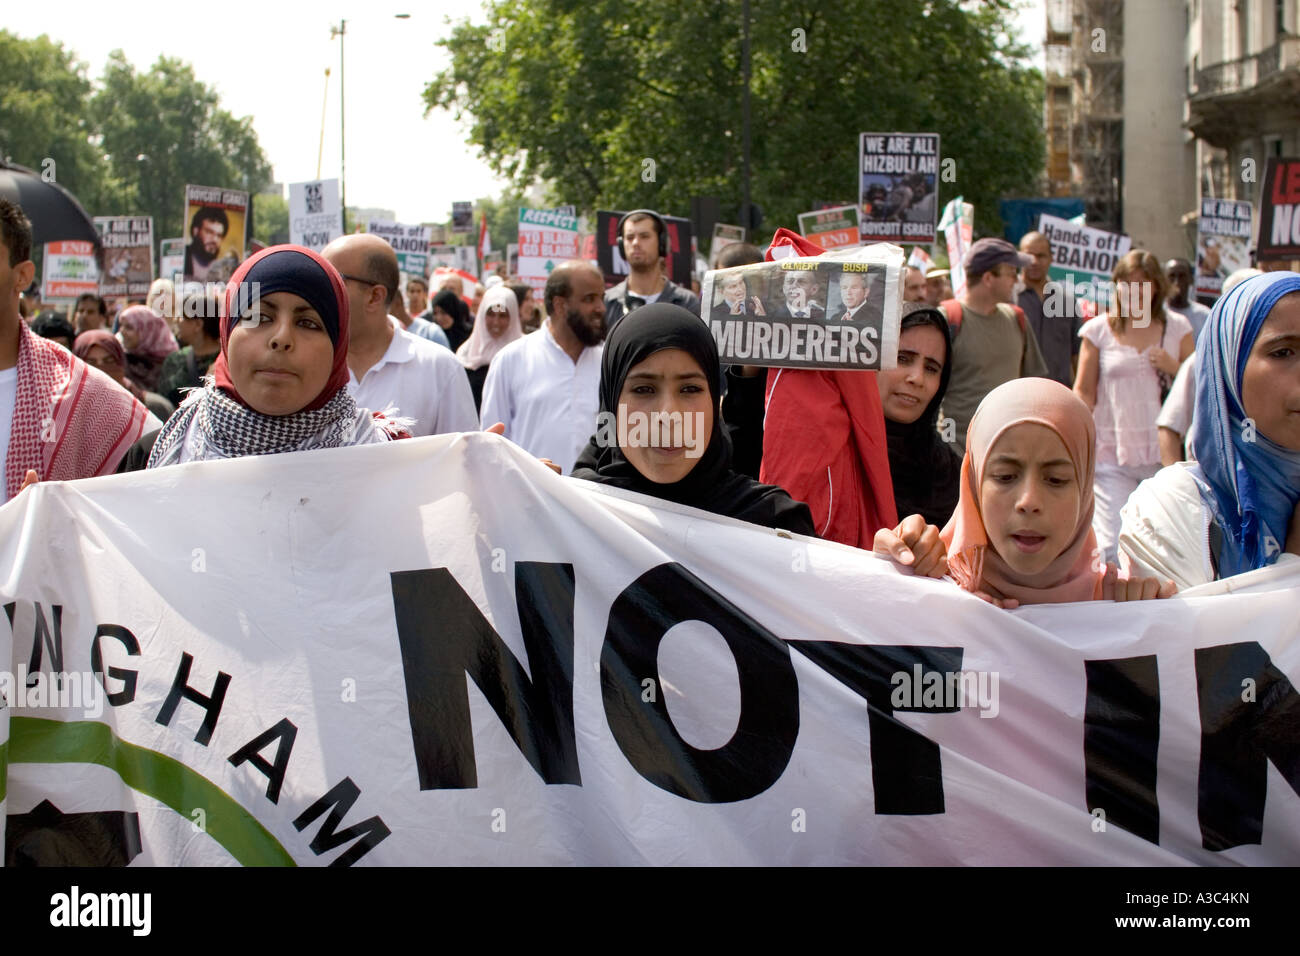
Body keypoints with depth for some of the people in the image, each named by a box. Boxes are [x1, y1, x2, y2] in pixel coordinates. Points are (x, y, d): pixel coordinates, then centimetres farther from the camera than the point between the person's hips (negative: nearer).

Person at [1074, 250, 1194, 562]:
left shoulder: (1177, 328, 7)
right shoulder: (1099, 330, 4)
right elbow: (1084, 392, 6)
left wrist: (1173, 367, -6)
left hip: (1164, 454, 2)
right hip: (1112, 455, -2)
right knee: (1113, 546, -9)